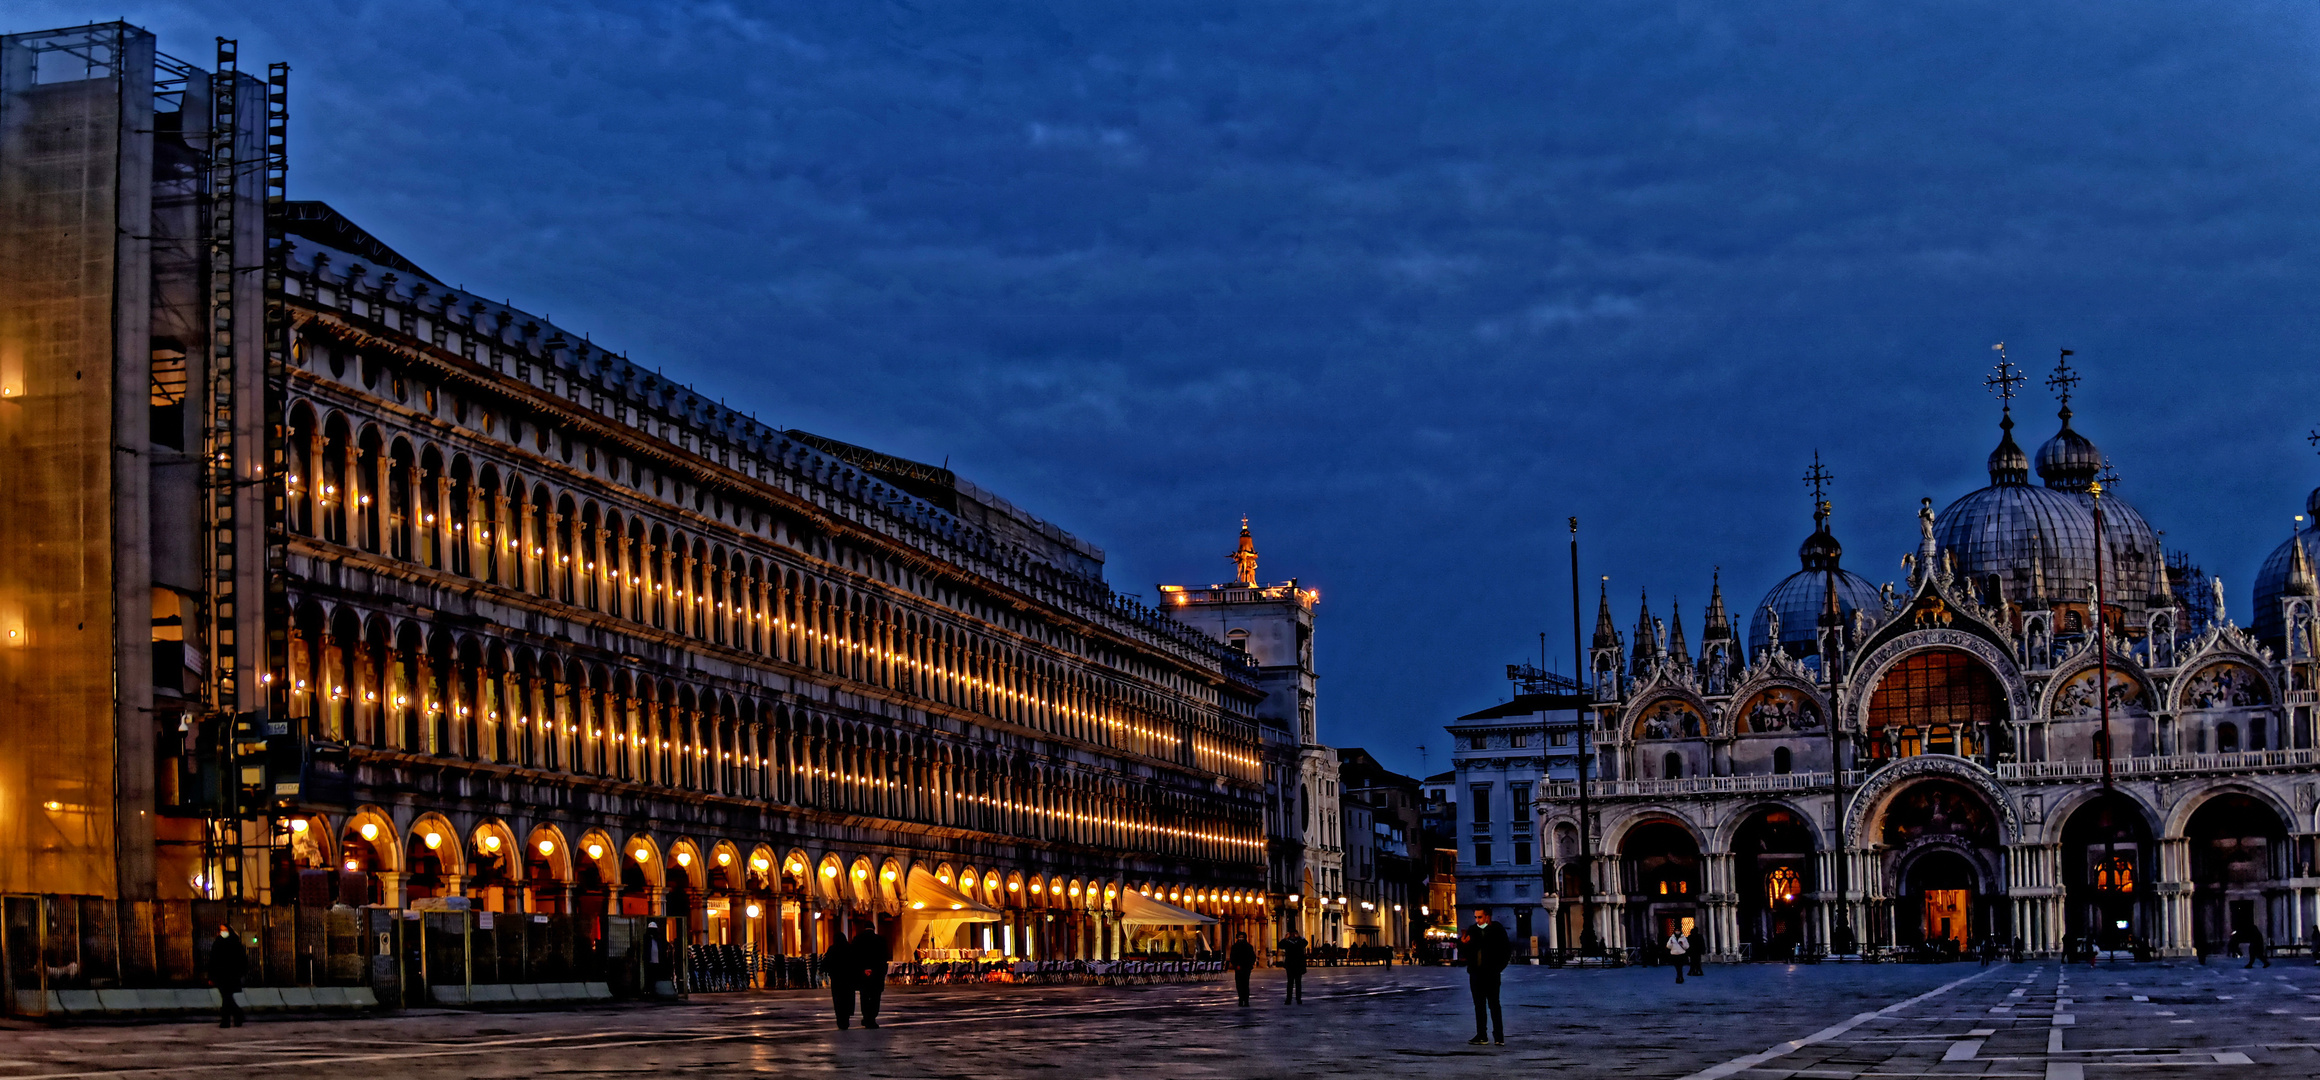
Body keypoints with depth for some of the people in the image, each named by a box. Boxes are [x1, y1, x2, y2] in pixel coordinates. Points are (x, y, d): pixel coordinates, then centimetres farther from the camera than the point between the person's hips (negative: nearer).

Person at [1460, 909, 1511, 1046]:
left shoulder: (1497, 930, -2)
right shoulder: (1472, 930, 9)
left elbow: (1507, 951, 1)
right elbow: (1464, 951, 13)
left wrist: (1498, 968, -6)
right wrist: (1462, 943, -8)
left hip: (1491, 974, -5)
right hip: (1476, 974, 5)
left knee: (1494, 1004, -5)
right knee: (1479, 1005, 8)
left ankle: (1499, 1037, -2)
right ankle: (1481, 1036, 12)